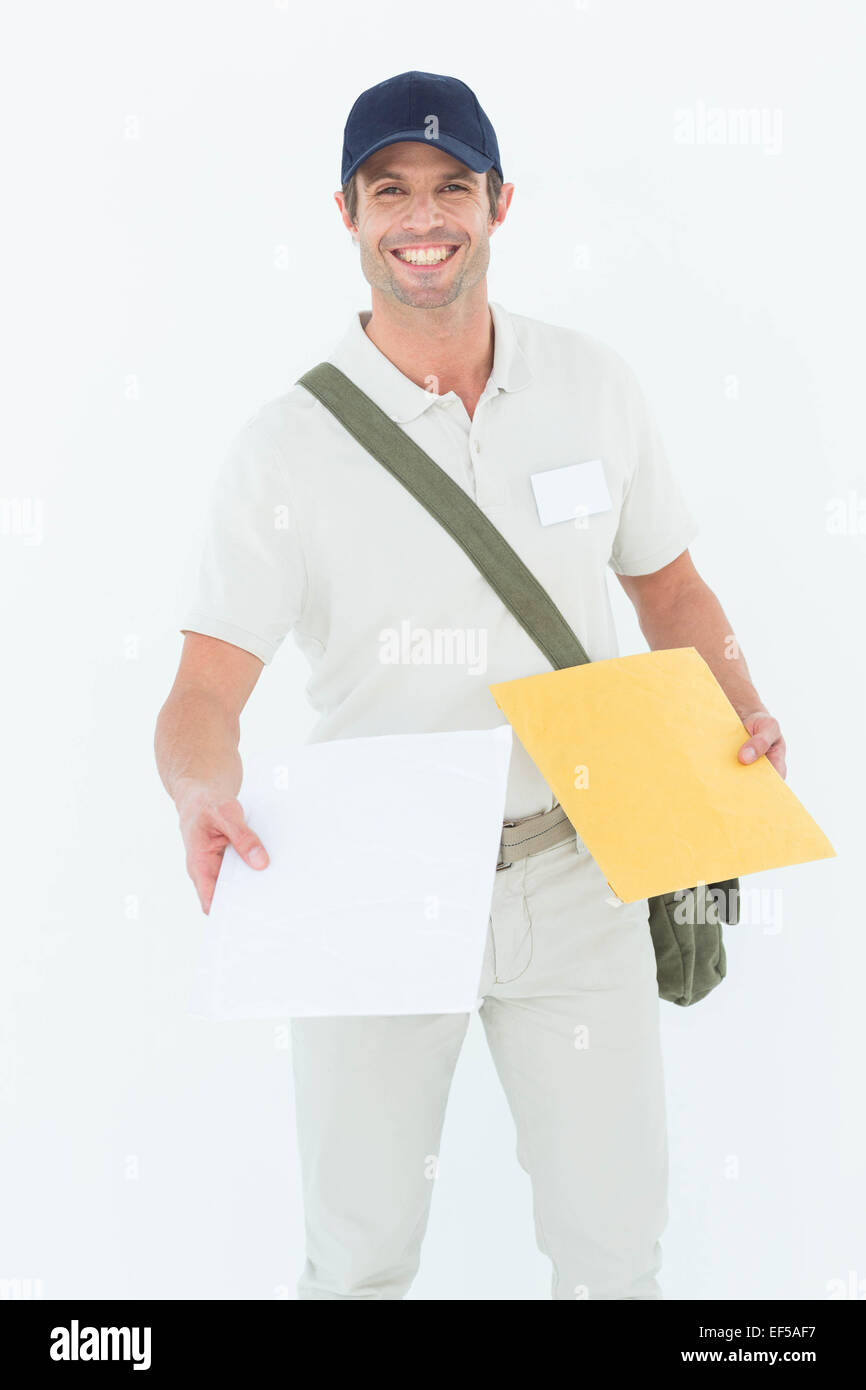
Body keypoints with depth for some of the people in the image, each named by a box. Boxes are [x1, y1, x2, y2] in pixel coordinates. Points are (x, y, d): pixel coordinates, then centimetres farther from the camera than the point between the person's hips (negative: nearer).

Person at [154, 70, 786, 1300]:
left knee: (615, 1239, 12)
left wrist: (736, 704, -9)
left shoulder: (594, 386, 0)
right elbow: (207, 689, -13)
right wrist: (203, 792, -35)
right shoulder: (287, 444, -9)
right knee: (362, 1252, 13)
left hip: (572, 875, 2)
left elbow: (669, 585, 10)